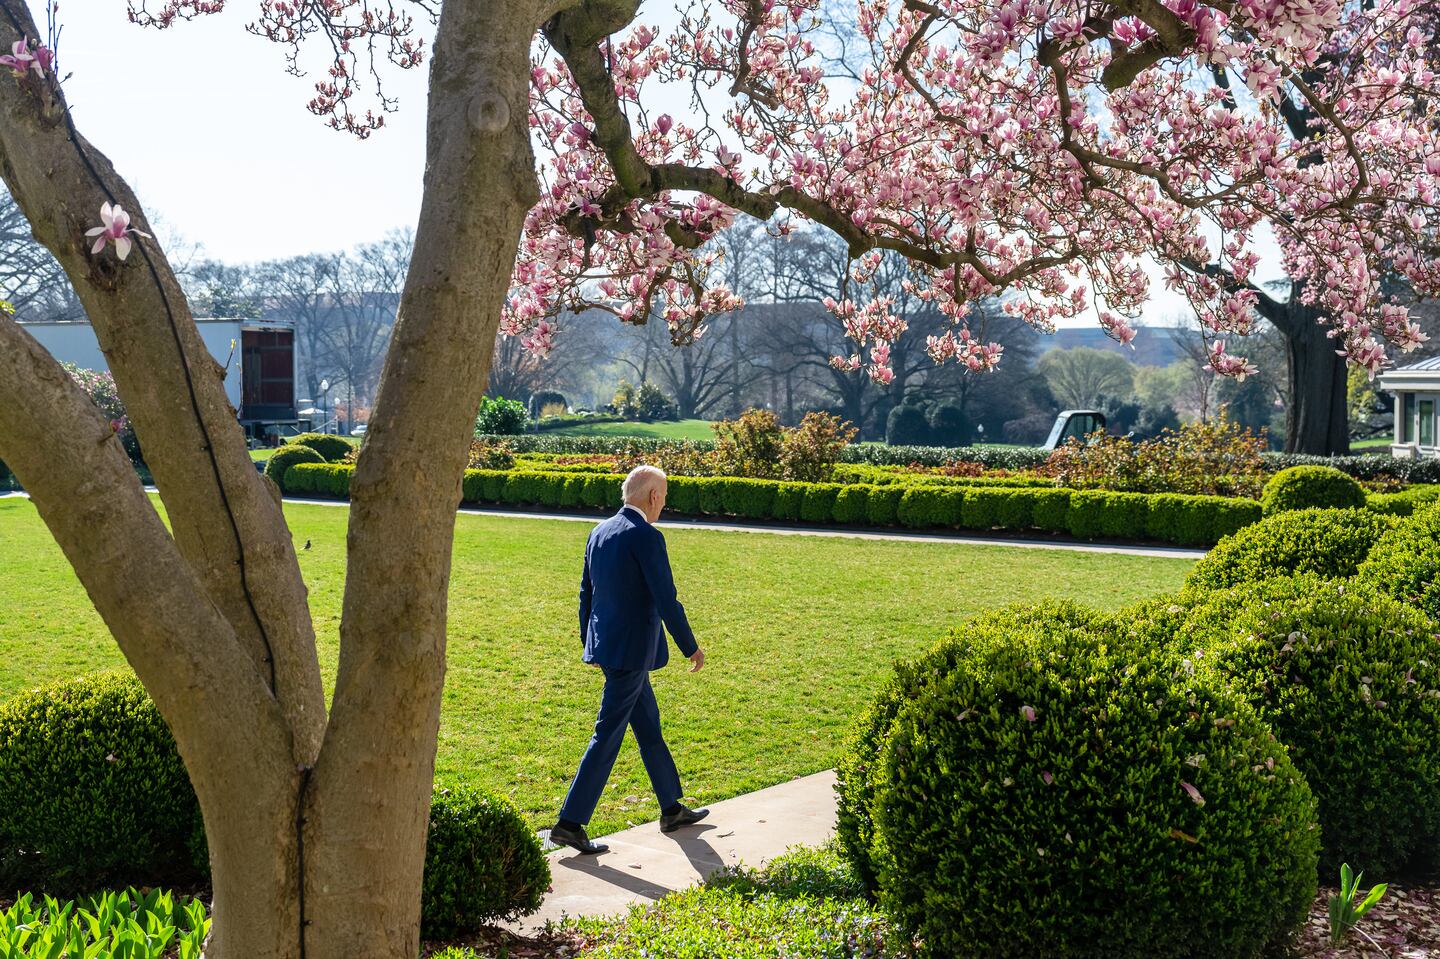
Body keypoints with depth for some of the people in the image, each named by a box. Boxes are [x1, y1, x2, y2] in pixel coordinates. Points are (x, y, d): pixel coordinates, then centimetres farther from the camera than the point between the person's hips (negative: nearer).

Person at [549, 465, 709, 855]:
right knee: (608, 735, -3)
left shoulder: (599, 533, 8)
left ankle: (672, 809, 32)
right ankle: (569, 823, 0)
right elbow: (666, 600, -18)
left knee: (649, 726, 19)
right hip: (631, 650, -9)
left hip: (606, 645, 9)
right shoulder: (646, 537, -18)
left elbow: (586, 593, 15)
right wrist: (691, 648, -6)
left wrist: (589, 642, 26)